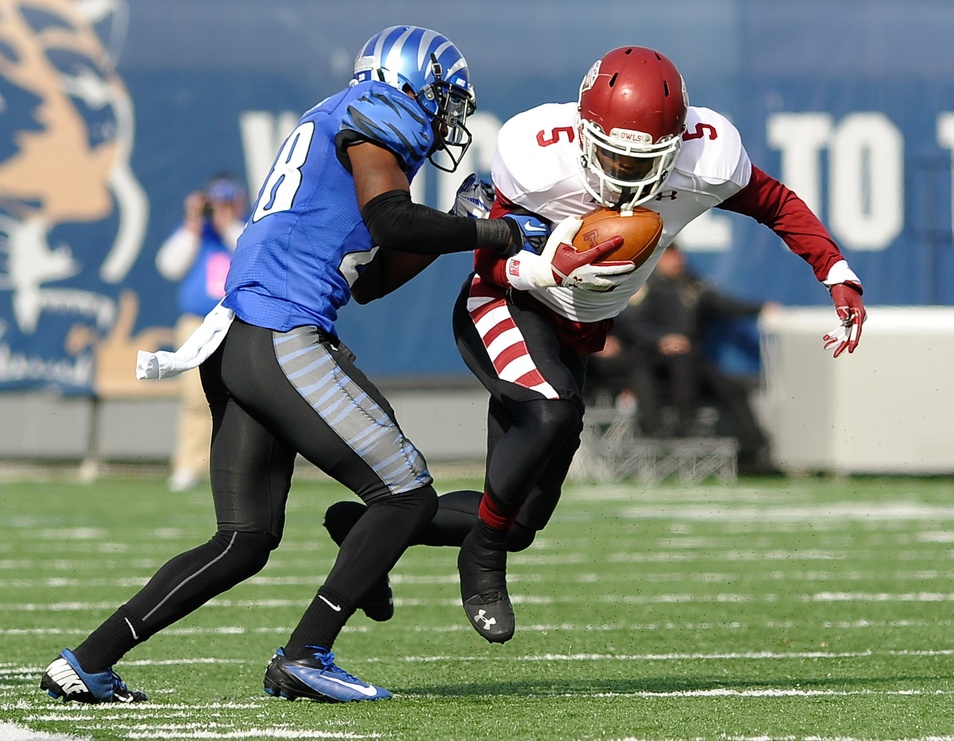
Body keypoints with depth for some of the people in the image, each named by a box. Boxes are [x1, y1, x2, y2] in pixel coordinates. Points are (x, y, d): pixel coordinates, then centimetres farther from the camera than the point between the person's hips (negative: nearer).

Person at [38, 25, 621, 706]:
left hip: (234, 344, 10)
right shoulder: (371, 116, 0)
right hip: (282, 338, -10)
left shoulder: (328, 127, 28)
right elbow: (392, 221, -18)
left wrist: (460, 230, 25)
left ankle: (88, 662, 8)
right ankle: (304, 657, -8)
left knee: (245, 542, 12)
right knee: (407, 495, -4)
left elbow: (367, 282, 31)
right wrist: (482, 234, -4)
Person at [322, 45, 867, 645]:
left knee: (521, 521, 6)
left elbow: (778, 204, -1)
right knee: (555, 411, -37)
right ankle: (483, 558, -14)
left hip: (574, 334, 5)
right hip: (503, 307, -5)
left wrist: (838, 276, -10)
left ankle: (372, 525, 28)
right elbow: (491, 263, -18)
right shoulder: (540, 156, -29)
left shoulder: (708, 157, -22)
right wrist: (550, 269, -39)